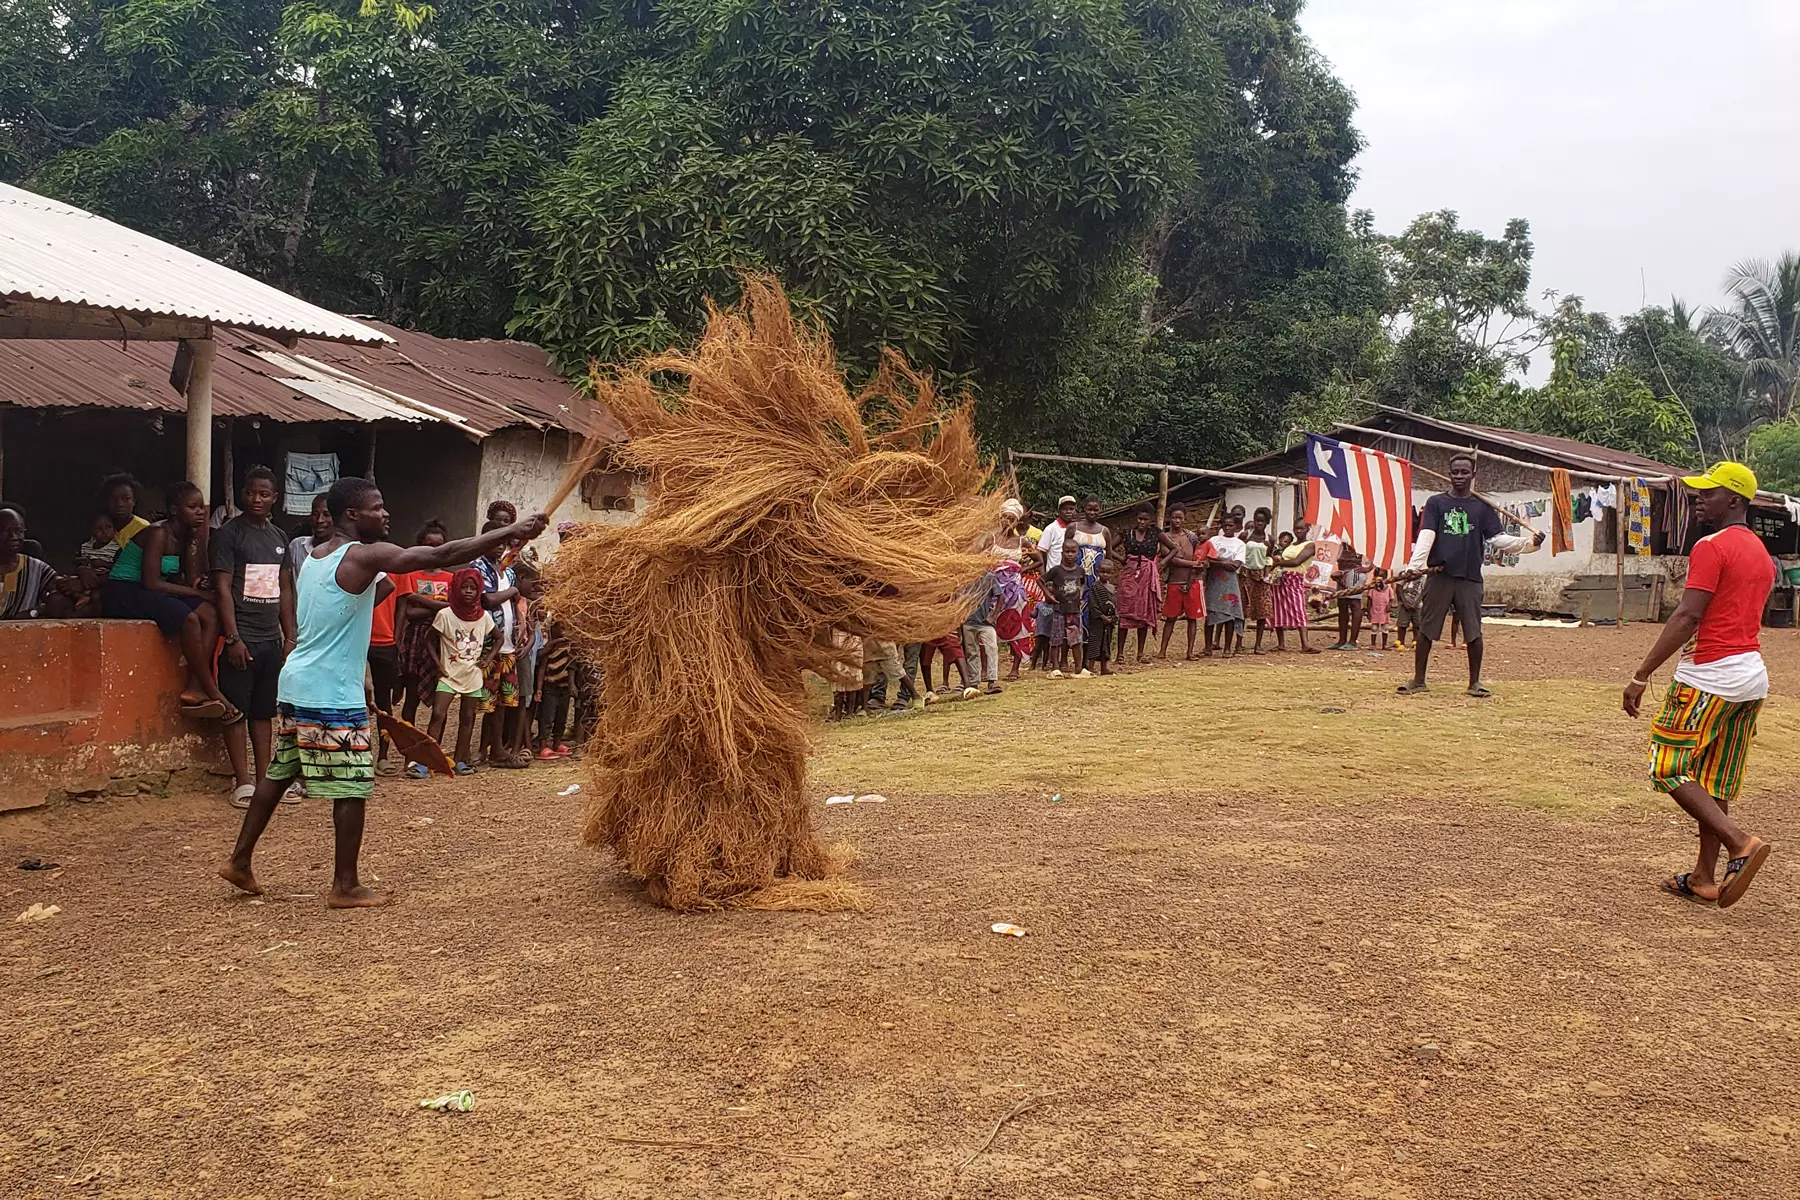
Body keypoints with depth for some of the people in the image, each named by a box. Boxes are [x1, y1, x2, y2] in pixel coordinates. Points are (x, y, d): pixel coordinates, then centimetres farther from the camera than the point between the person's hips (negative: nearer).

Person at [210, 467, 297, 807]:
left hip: (271, 638, 6)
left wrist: (290, 637, 13)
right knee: (237, 711, -2)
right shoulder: (228, 533, -4)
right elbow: (222, 588, -9)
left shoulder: (278, 538, 15)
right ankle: (244, 783, 1)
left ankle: (264, 779, 13)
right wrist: (233, 638, -15)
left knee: (264, 712, 9)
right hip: (241, 638, -6)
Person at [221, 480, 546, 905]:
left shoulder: (313, 556, 12)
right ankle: (345, 886, 5)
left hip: (296, 683, 9)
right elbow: (442, 556, -23)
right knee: (352, 788, -1)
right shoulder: (365, 556, -15)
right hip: (332, 695, -9)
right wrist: (514, 532, -22)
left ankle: (239, 861, 26)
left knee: (277, 773, 18)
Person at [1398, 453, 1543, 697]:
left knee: (1474, 631, 2)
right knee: (1426, 628, 2)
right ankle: (1418, 679, 11)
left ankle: (1475, 682, 13)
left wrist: (1528, 542, -11)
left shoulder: (1482, 506, 10)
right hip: (1439, 575, -1)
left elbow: (1498, 538, 5)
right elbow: (1426, 535, -5)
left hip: (1470, 578, 1)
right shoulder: (1436, 503, 6)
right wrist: (1415, 564, -20)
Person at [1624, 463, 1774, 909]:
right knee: (1714, 783, 14)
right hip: (1754, 676, 9)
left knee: (1669, 768, -1)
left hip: (1710, 676, -9)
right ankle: (1704, 878, 16)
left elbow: (1687, 617, -20)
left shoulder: (1712, 547, -13)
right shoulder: (1762, 554, 16)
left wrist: (1641, 676, -20)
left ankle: (1741, 843, -13)